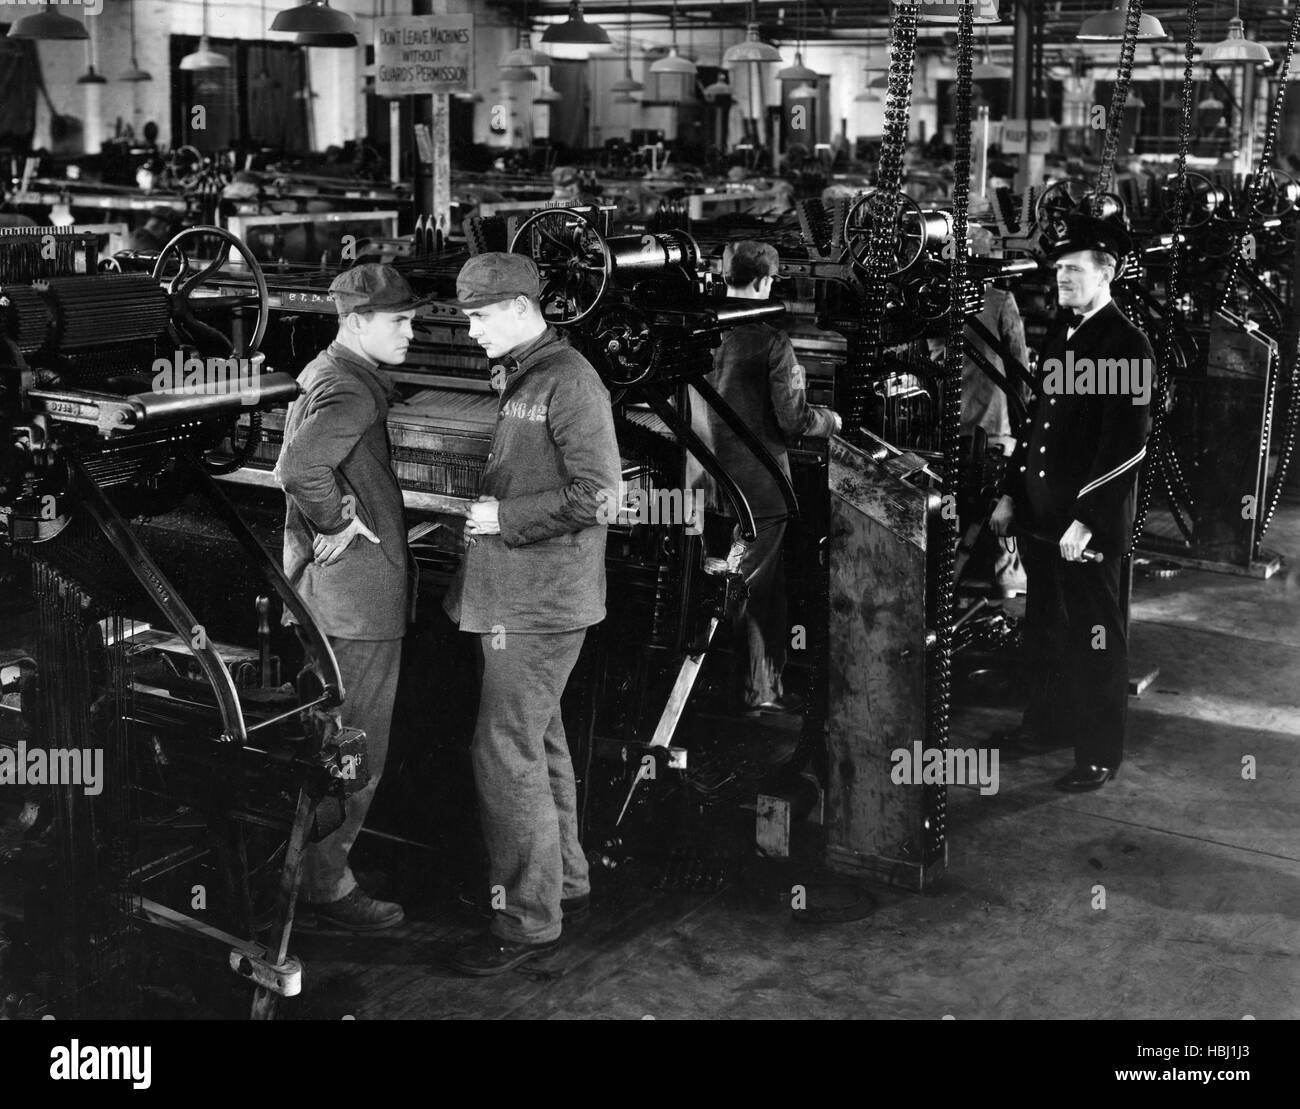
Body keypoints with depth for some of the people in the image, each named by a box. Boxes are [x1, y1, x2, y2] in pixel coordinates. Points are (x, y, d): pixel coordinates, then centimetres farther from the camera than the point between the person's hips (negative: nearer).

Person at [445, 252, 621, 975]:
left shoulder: (570, 380, -14)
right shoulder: (508, 380, 15)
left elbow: (595, 493, -20)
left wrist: (503, 517, -16)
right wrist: (463, 504, 9)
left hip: (541, 600, -10)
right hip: (508, 594, 10)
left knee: (507, 753, -8)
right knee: (539, 742, 18)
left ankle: (530, 921, 2)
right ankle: (565, 882, 32)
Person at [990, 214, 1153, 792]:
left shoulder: (1127, 345, -13)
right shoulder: (1058, 339, 12)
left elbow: (1128, 445, -18)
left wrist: (1086, 521, -20)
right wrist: (1011, 494, 14)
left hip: (1090, 524, -7)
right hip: (1040, 517, 8)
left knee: (1093, 638, 3)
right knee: (1043, 630, 19)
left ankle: (1099, 755, 16)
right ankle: (1045, 722, 36)